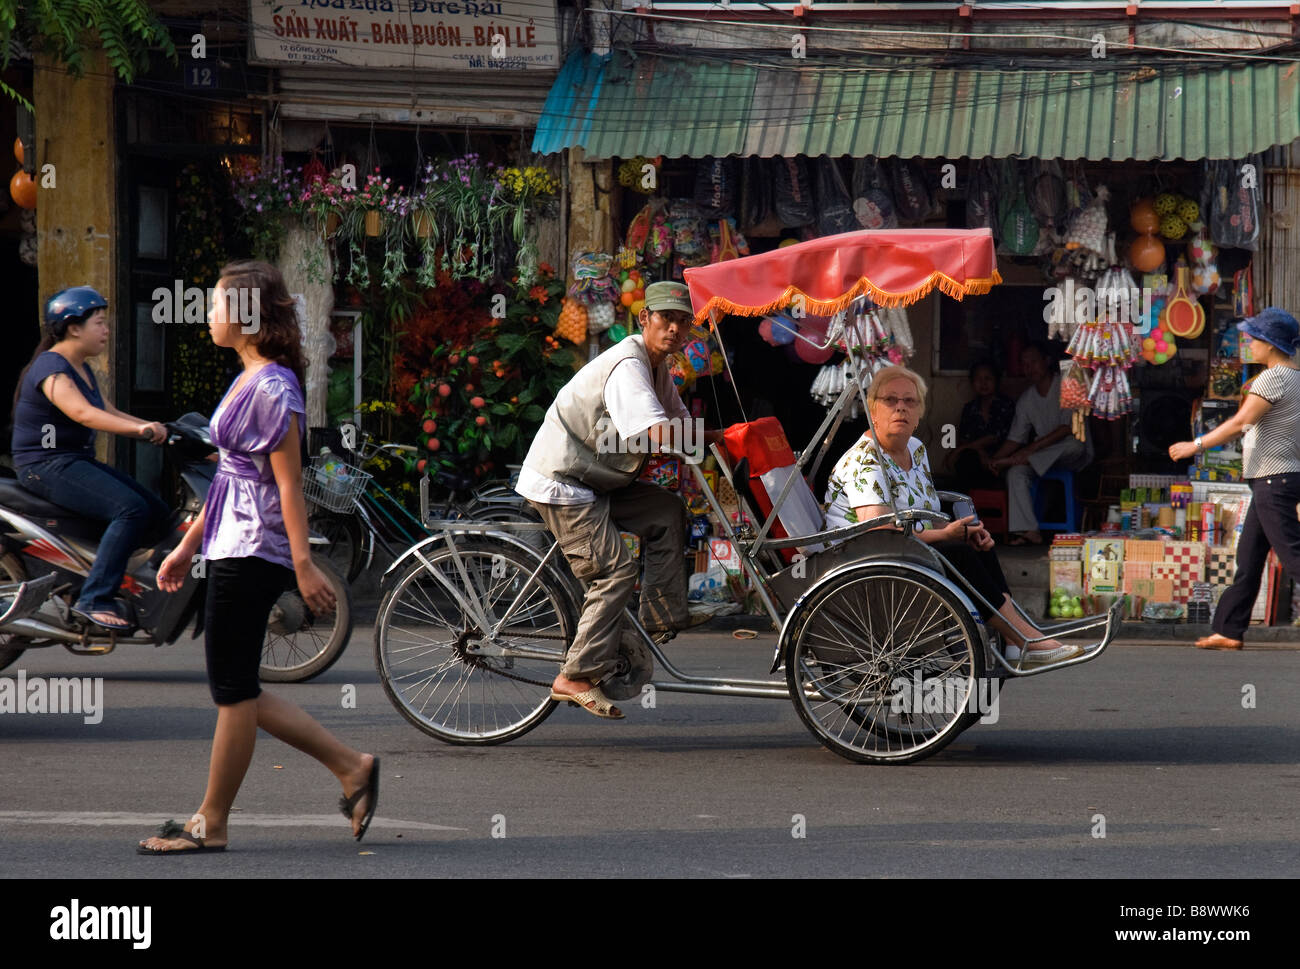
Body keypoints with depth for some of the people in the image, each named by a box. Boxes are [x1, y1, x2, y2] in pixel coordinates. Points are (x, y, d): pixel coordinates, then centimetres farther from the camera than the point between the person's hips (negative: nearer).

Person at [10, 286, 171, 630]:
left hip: (78, 461, 10)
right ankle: (93, 599, -28)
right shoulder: (51, 367, -15)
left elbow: (109, 413, 19)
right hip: (47, 467, -10)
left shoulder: (82, 370, 17)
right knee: (131, 509, -27)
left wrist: (154, 428, 2)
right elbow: (82, 413, -31)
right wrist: (139, 428, -40)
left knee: (156, 511, 3)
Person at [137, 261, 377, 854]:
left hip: (252, 554, -10)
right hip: (233, 548, 10)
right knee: (237, 692, 10)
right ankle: (351, 767, 15)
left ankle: (210, 825, 6)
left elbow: (288, 484, -17)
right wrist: (188, 546, 23)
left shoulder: (272, 389, -15)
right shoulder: (249, 381, 15)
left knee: (233, 691, -2)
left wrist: (304, 566, -19)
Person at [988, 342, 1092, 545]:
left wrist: (1033, 447, -26)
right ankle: (1028, 530, -33)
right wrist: (996, 458, -9)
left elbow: (1069, 428, -19)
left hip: (1075, 454, -5)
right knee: (1015, 473, -24)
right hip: (1045, 455, 5)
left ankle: (1014, 460, -33)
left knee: (1075, 443, -40)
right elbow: (1016, 437, 11)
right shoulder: (1027, 398, 10)